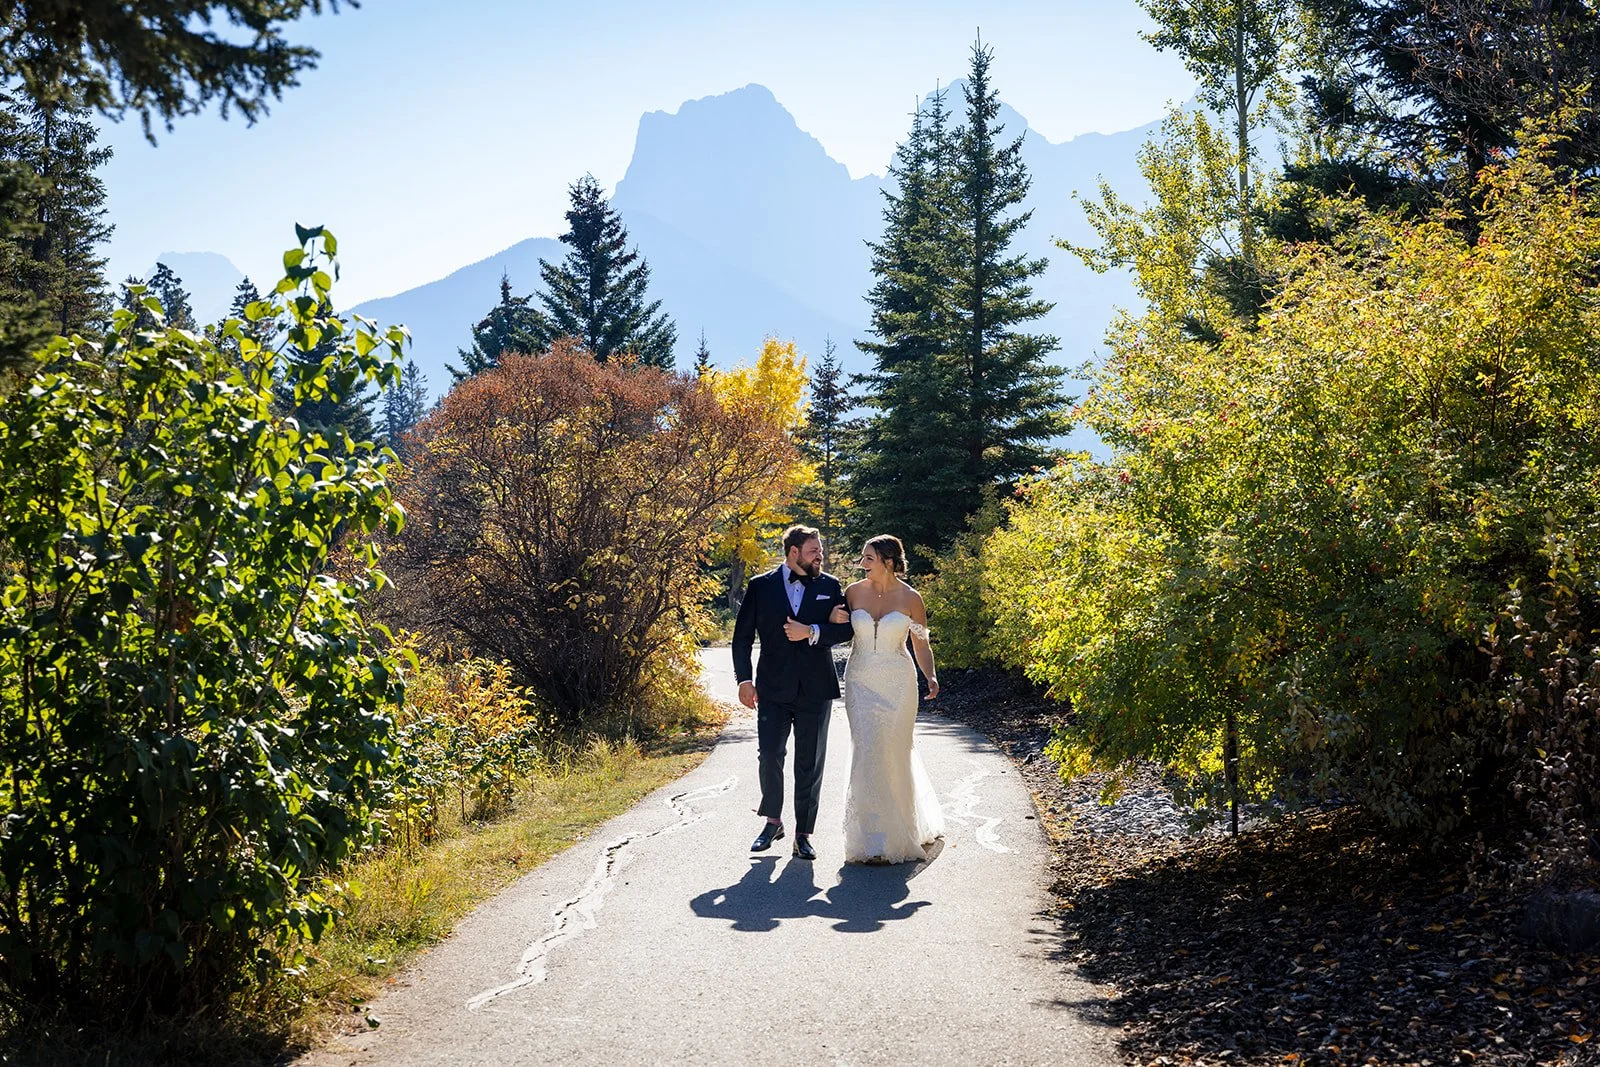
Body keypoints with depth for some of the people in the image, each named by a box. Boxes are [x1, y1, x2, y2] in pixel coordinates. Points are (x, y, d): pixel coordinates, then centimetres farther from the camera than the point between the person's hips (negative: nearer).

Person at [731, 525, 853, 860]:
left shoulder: (830, 586, 6)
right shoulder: (760, 586, 3)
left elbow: (845, 629, 2)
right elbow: (743, 635, 4)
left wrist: (812, 631, -14)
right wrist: (744, 679, -4)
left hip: (816, 690, 1)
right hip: (773, 688, -1)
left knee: (810, 764, 5)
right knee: (769, 756, -6)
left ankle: (804, 833, 14)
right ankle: (773, 821, 16)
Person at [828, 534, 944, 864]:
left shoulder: (910, 598, -4)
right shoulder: (854, 591, 1)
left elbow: (921, 644, 3)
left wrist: (930, 676, -11)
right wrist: (835, 619, -9)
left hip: (897, 683, -1)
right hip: (861, 681, 1)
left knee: (895, 753, 6)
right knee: (866, 753, -7)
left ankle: (901, 830, 28)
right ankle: (872, 837, -3)